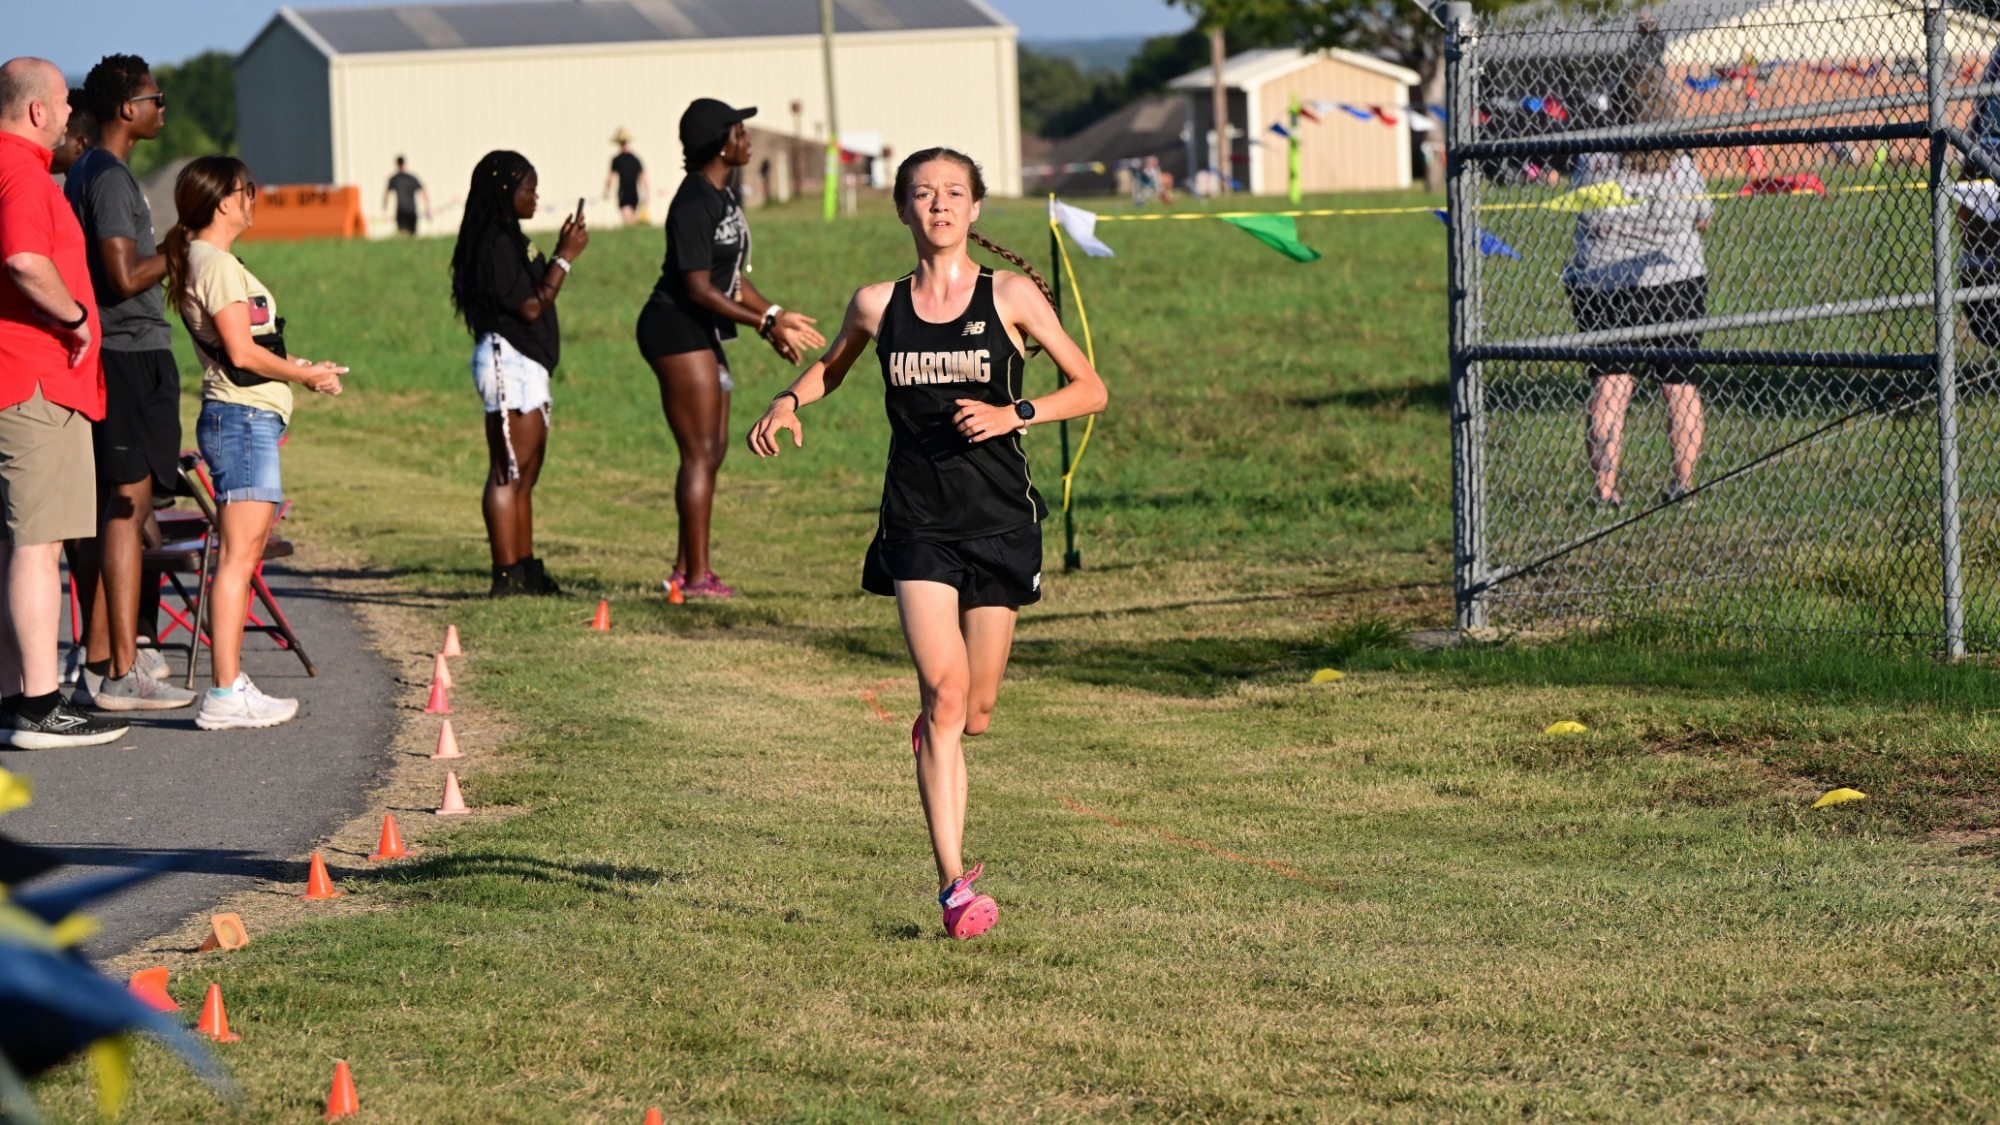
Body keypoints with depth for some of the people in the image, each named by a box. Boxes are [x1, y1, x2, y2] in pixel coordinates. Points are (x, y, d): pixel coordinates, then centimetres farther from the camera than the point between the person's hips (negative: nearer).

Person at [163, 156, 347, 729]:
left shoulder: (205, 260, 19)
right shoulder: (217, 264, -12)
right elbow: (241, 353, -17)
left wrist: (297, 368, 10)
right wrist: (305, 374, -4)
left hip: (250, 420, 11)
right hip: (242, 419, -11)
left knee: (243, 554, 12)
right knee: (238, 555, -13)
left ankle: (233, 682, 15)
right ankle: (225, 695, -16)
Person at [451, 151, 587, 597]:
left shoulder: (512, 240, 18)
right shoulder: (496, 243, -15)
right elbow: (530, 306, -17)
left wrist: (562, 253, 12)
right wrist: (566, 257, -12)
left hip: (526, 364, 11)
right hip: (508, 359, -11)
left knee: (524, 474, 13)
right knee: (509, 472, -10)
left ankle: (526, 569, 18)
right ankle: (508, 575, -11)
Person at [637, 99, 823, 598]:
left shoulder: (722, 197, 13)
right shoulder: (694, 204, -19)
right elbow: (698, 289, -22)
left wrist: (777, 314, 14)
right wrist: (765, 324, -22)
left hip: (703, 334, 11)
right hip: (677, 329, -11)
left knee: (713, 450, 12)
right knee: (701, 452, -9)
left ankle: (684, 571, 16)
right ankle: (697, 576, -6)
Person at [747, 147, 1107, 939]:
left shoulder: (1010, 296, 0)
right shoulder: (878, 306, 4)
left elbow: (1090, 389, 3)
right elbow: (832, 366, 25)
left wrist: (1014, 414, -12)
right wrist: (790, 402, 5)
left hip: (999, 522, 0)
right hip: (919, 524, 0)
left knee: (974, 715, 5)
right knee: (944, 689, -17)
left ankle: (932, 735, 45)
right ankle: (954, 884, -15)